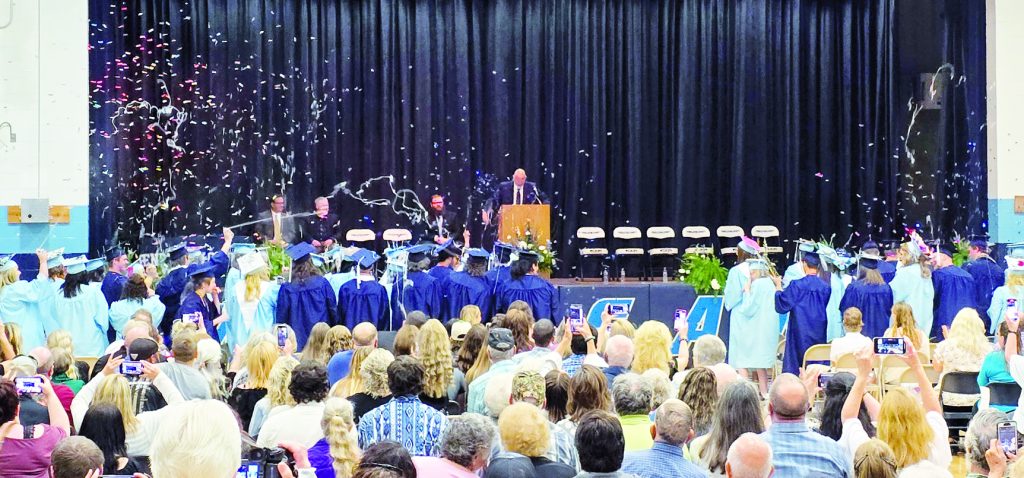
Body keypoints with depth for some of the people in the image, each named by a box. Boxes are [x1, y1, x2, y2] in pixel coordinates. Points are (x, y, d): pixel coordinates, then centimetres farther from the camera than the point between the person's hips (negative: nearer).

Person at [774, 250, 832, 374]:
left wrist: (778, 287, 4)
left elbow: (782, 305, -8)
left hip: (800, 332, -3)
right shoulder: (825, 287, -2)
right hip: (819, 333, 3)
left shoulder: (796, 285, -13)